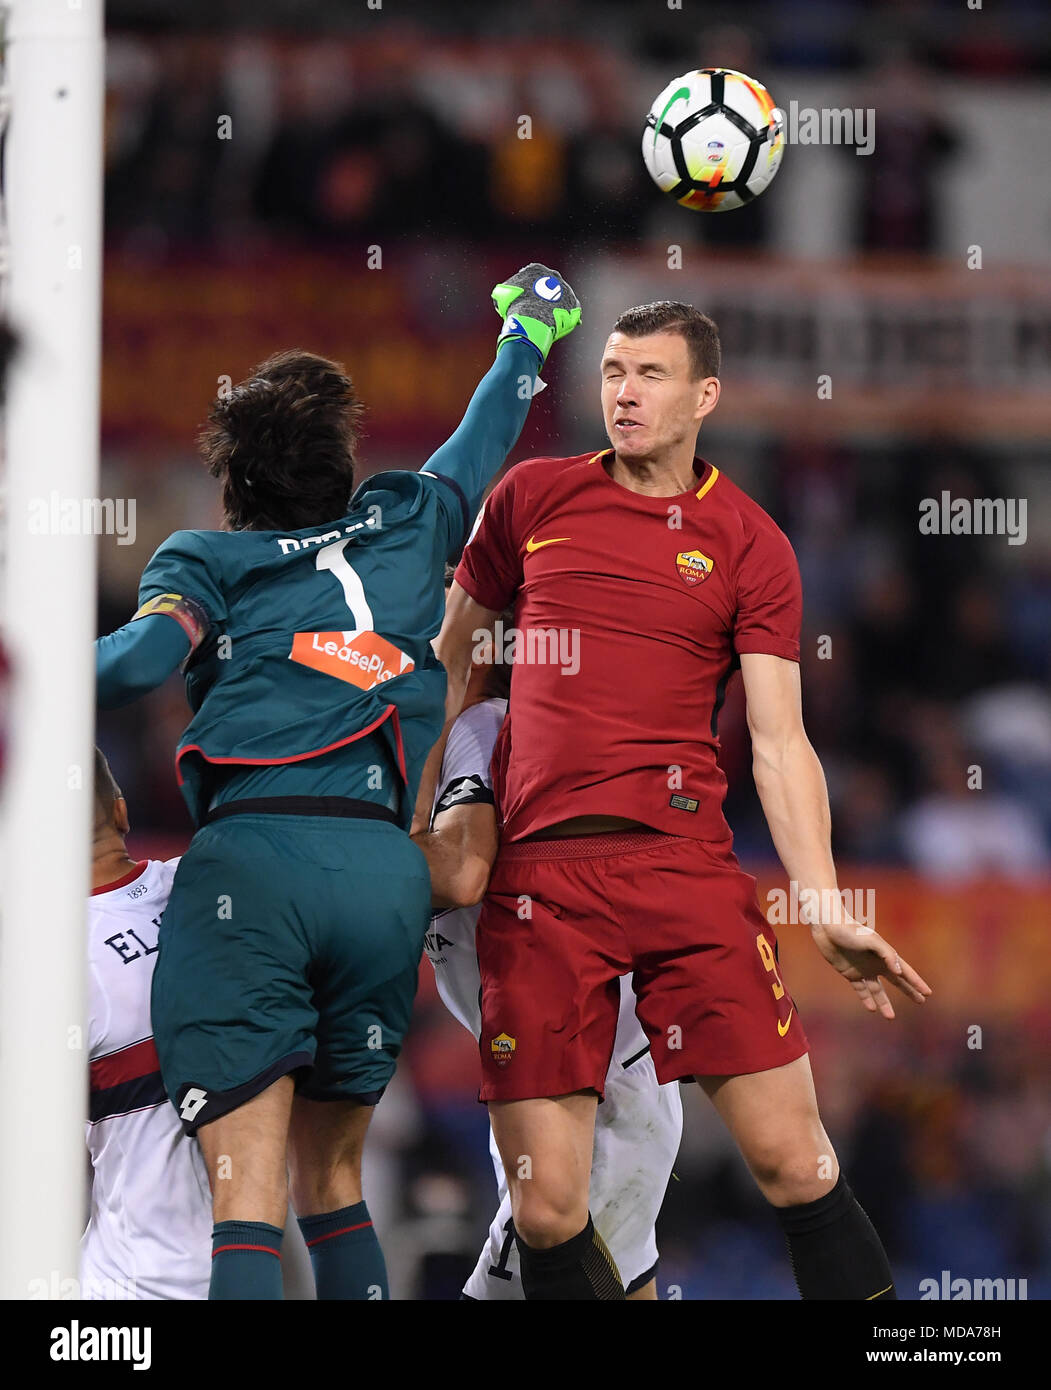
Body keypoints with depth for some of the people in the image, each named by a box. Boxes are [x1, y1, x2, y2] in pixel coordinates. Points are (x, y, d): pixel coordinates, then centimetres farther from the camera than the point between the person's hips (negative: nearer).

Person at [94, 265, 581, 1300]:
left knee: (247, 1195, -11)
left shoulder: (207, 559, 12)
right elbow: (484, 440, 42)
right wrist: (525, 331, 59)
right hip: (386, 867, 4)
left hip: (248, 855, -4)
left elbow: (146, 653, -9)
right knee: (331, 1177, 18)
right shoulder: (406, 527, 23)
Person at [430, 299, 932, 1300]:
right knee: (546, 1207, -6)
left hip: (685, 863, -1)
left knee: (791, 1159, -8)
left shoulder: (750, 544, 6)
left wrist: (825, 910, -9)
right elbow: (454, 656, 24)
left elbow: (779, 742, 1)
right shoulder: (531, 499, 11)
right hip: (535, 871, 1)